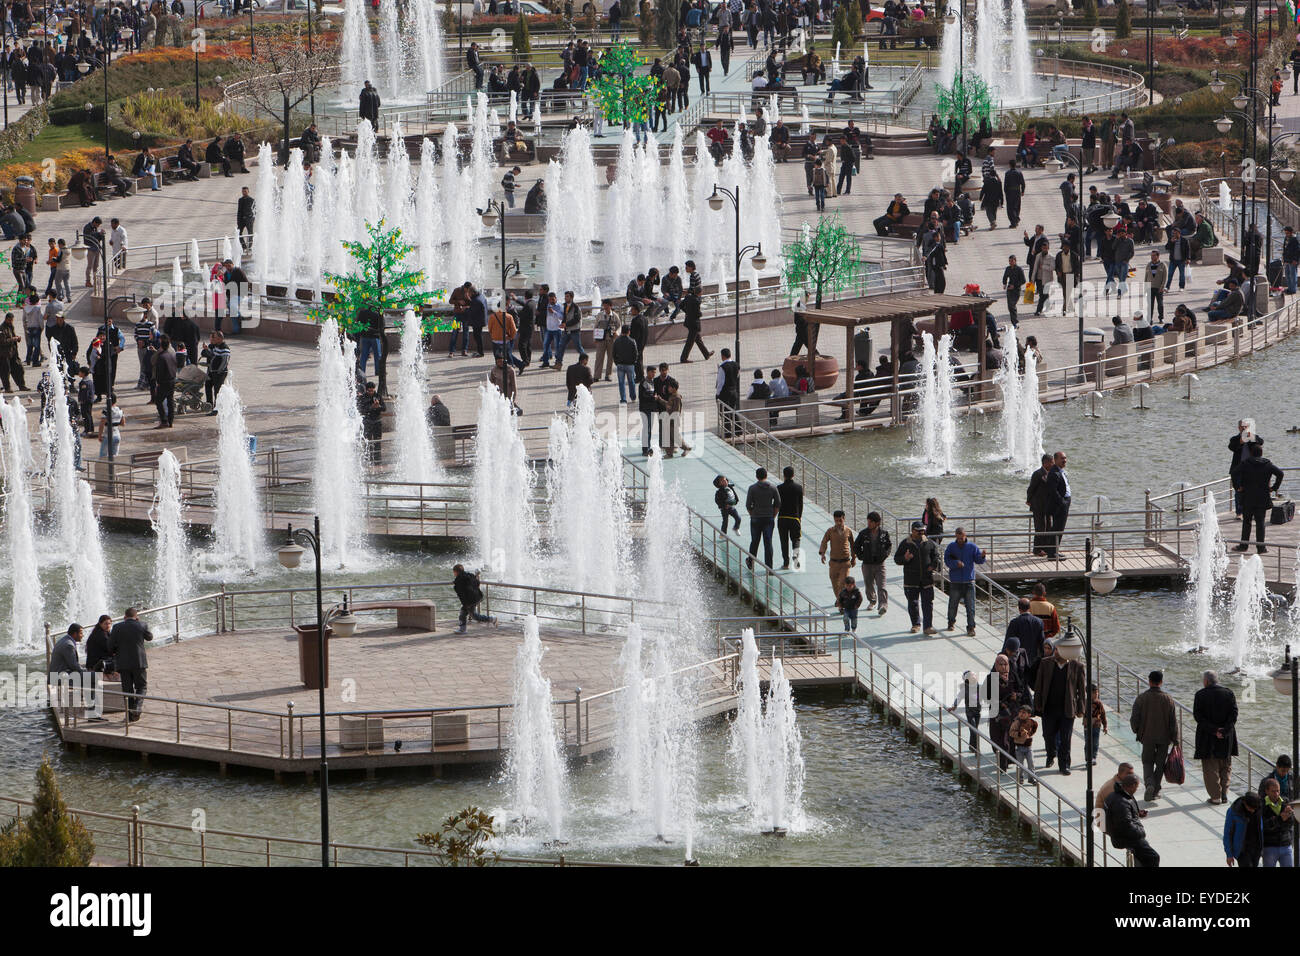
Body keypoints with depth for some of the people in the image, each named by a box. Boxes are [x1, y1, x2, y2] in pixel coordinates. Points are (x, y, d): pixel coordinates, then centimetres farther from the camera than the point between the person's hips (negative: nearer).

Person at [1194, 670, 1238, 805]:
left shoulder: (1200, 695, -7)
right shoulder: (1229, 694, 1)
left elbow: (1197, 716, -13)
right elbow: (1234, 714, -5)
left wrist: (1213, 730, -13)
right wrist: (1225, 731, -10)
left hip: (1207, 738, -3)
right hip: (1227, 738, 3)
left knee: (1210, 768, 7)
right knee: (1226, 767, 16)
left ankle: (1215, 796, 6)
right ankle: (1224, 794, 14)